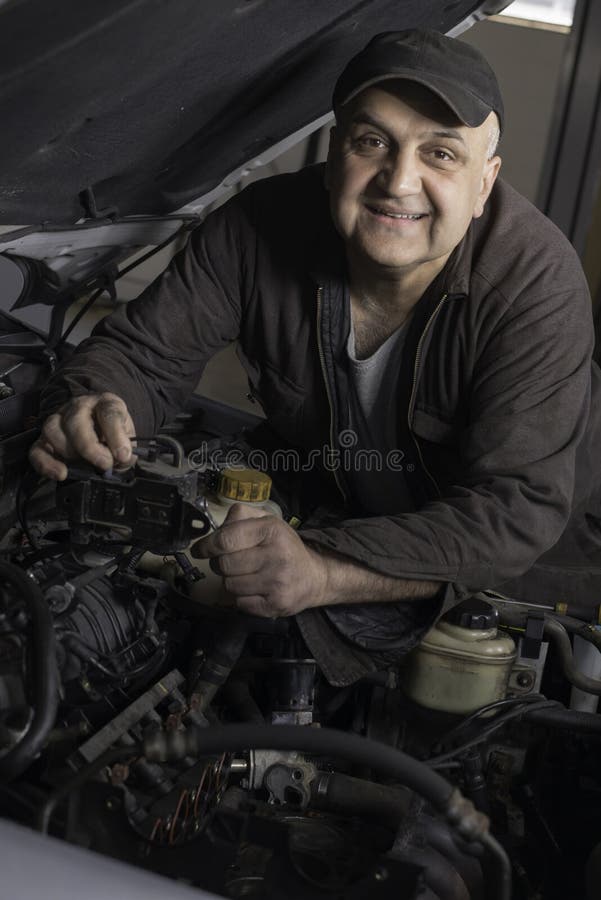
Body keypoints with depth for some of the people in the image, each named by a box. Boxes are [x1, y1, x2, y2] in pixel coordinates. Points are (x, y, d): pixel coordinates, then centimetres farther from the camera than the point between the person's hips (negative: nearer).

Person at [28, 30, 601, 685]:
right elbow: (143, 349, -11)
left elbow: (520, 508, -35)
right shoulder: (263, 226, -20)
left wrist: (326, 570, -49)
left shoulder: (538, 282, -29)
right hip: (325, 508, 2)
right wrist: (92, 407, -38)